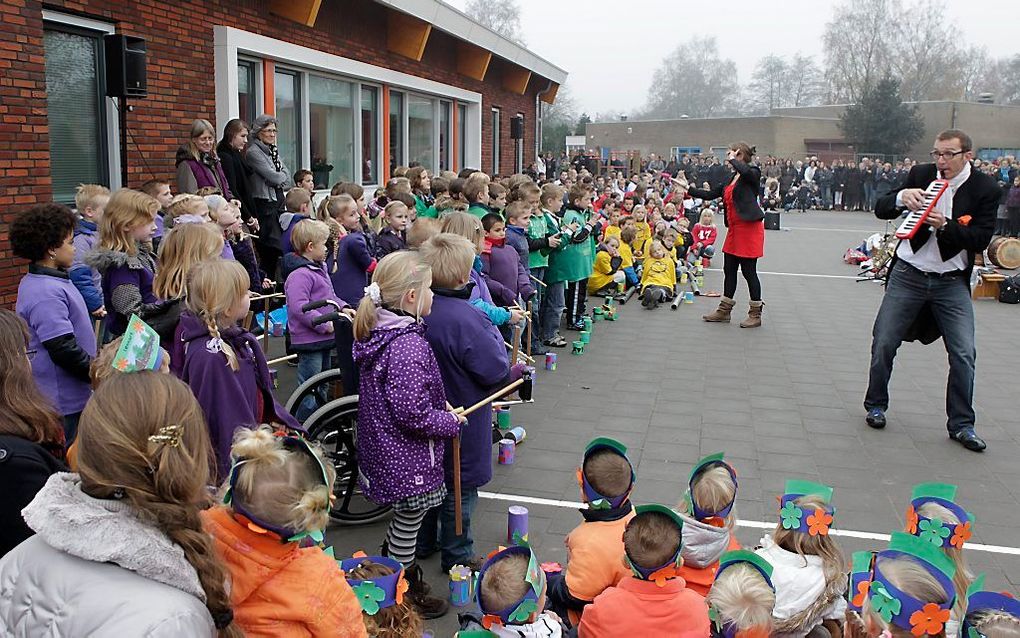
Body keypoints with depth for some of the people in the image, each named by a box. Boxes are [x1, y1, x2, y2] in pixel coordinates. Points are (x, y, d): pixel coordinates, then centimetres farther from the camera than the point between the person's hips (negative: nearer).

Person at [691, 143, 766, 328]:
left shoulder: (753, 173, -9)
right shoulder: (730, 178, 13)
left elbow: (745, 171, -33)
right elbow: (709, 195, 16)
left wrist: (732, 160, -17)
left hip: (749, 228, -8)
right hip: (734, 229, 8)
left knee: (749, 271, -1)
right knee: (729, 270, 13)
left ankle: (755, 314, 11)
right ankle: (724, 311, 23)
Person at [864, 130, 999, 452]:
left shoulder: (985, 189, -6)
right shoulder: (920, 175, -2)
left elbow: (981, 240, -12)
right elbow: (880, 210, -5)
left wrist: (944, 226, -28)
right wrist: (901, 198, -26)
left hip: (952, 282, -1)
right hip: (908, 276, 1)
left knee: (964, 354, -2)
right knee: (884, 344, 4)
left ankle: (961, 425, 12)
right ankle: (876, 405, 25)